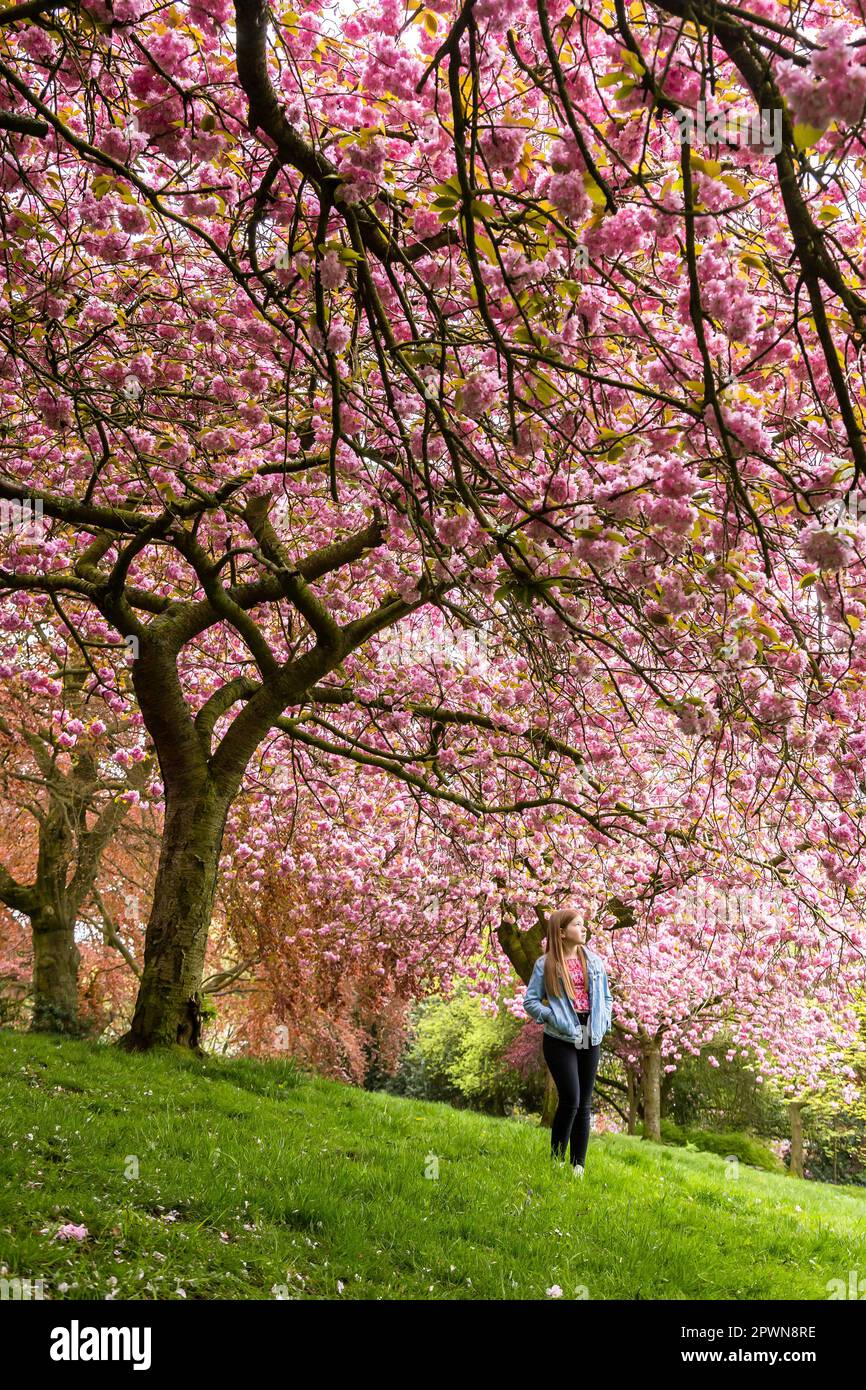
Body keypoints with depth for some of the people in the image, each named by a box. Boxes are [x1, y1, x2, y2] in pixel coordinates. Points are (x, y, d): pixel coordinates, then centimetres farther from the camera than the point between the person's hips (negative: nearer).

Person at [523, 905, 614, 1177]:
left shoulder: (594, 961, 9)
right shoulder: (546, 964, -5)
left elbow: (606, 996, 18)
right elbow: (530, 1001, -3)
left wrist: (603, 1022, 4)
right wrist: (553, 1018, -13)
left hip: (590, 1039, 5)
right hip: (561, 1040, -5)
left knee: (584, 1104, 7)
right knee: (570, 1100, -13)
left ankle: (578, 1165, 16)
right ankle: (556, 1160, 3)